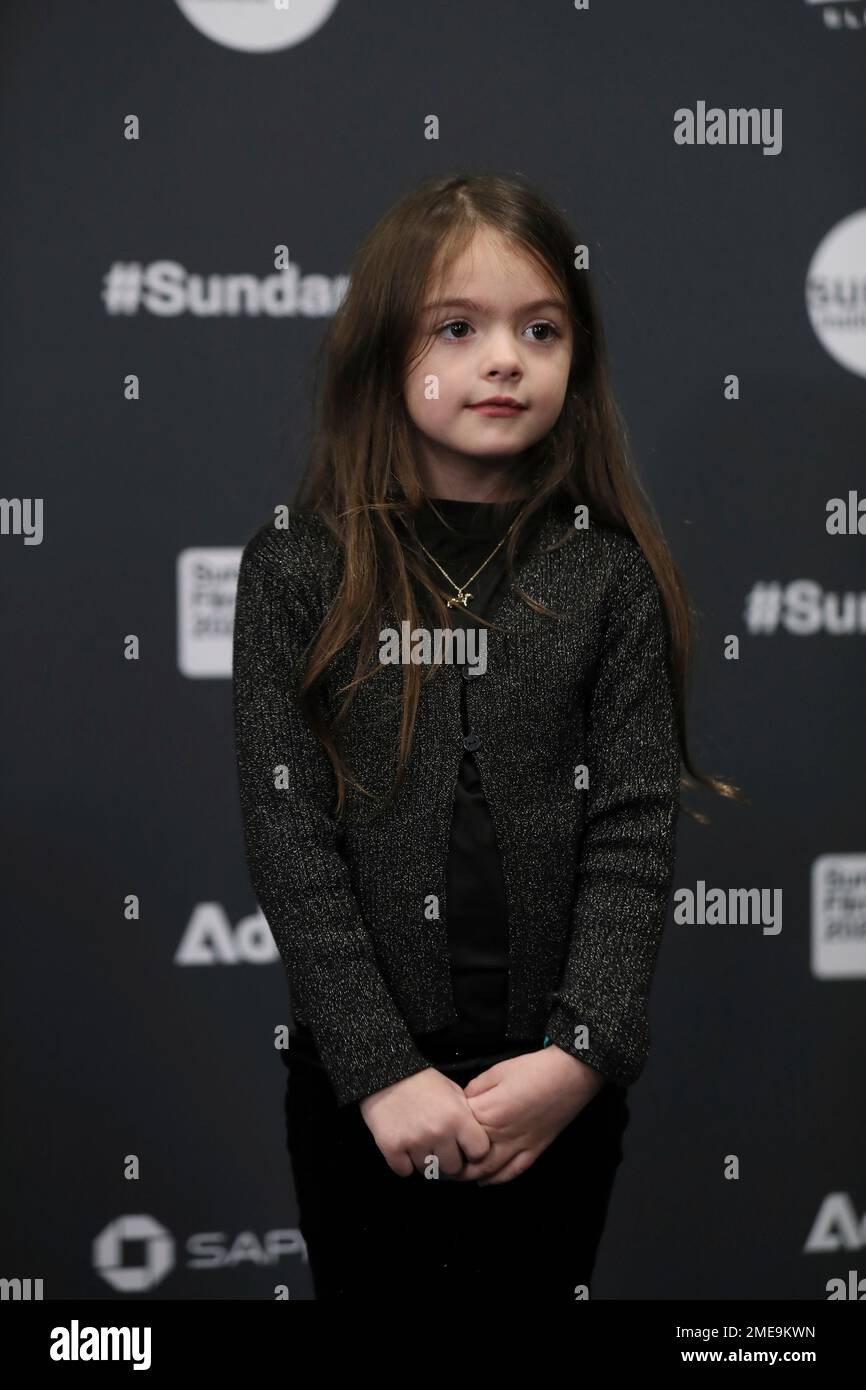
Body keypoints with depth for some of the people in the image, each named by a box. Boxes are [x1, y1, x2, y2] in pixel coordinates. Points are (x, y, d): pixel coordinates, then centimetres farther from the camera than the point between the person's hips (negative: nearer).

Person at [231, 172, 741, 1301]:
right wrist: (384, 1071, -16)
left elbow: (635, 826, -5)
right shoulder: (300, 568, -3)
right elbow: (287, 835, -8)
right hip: (361, 1083, -1)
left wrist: (580, 1054, -17)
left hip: (558, 1086, 1)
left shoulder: (609, 573, 0)